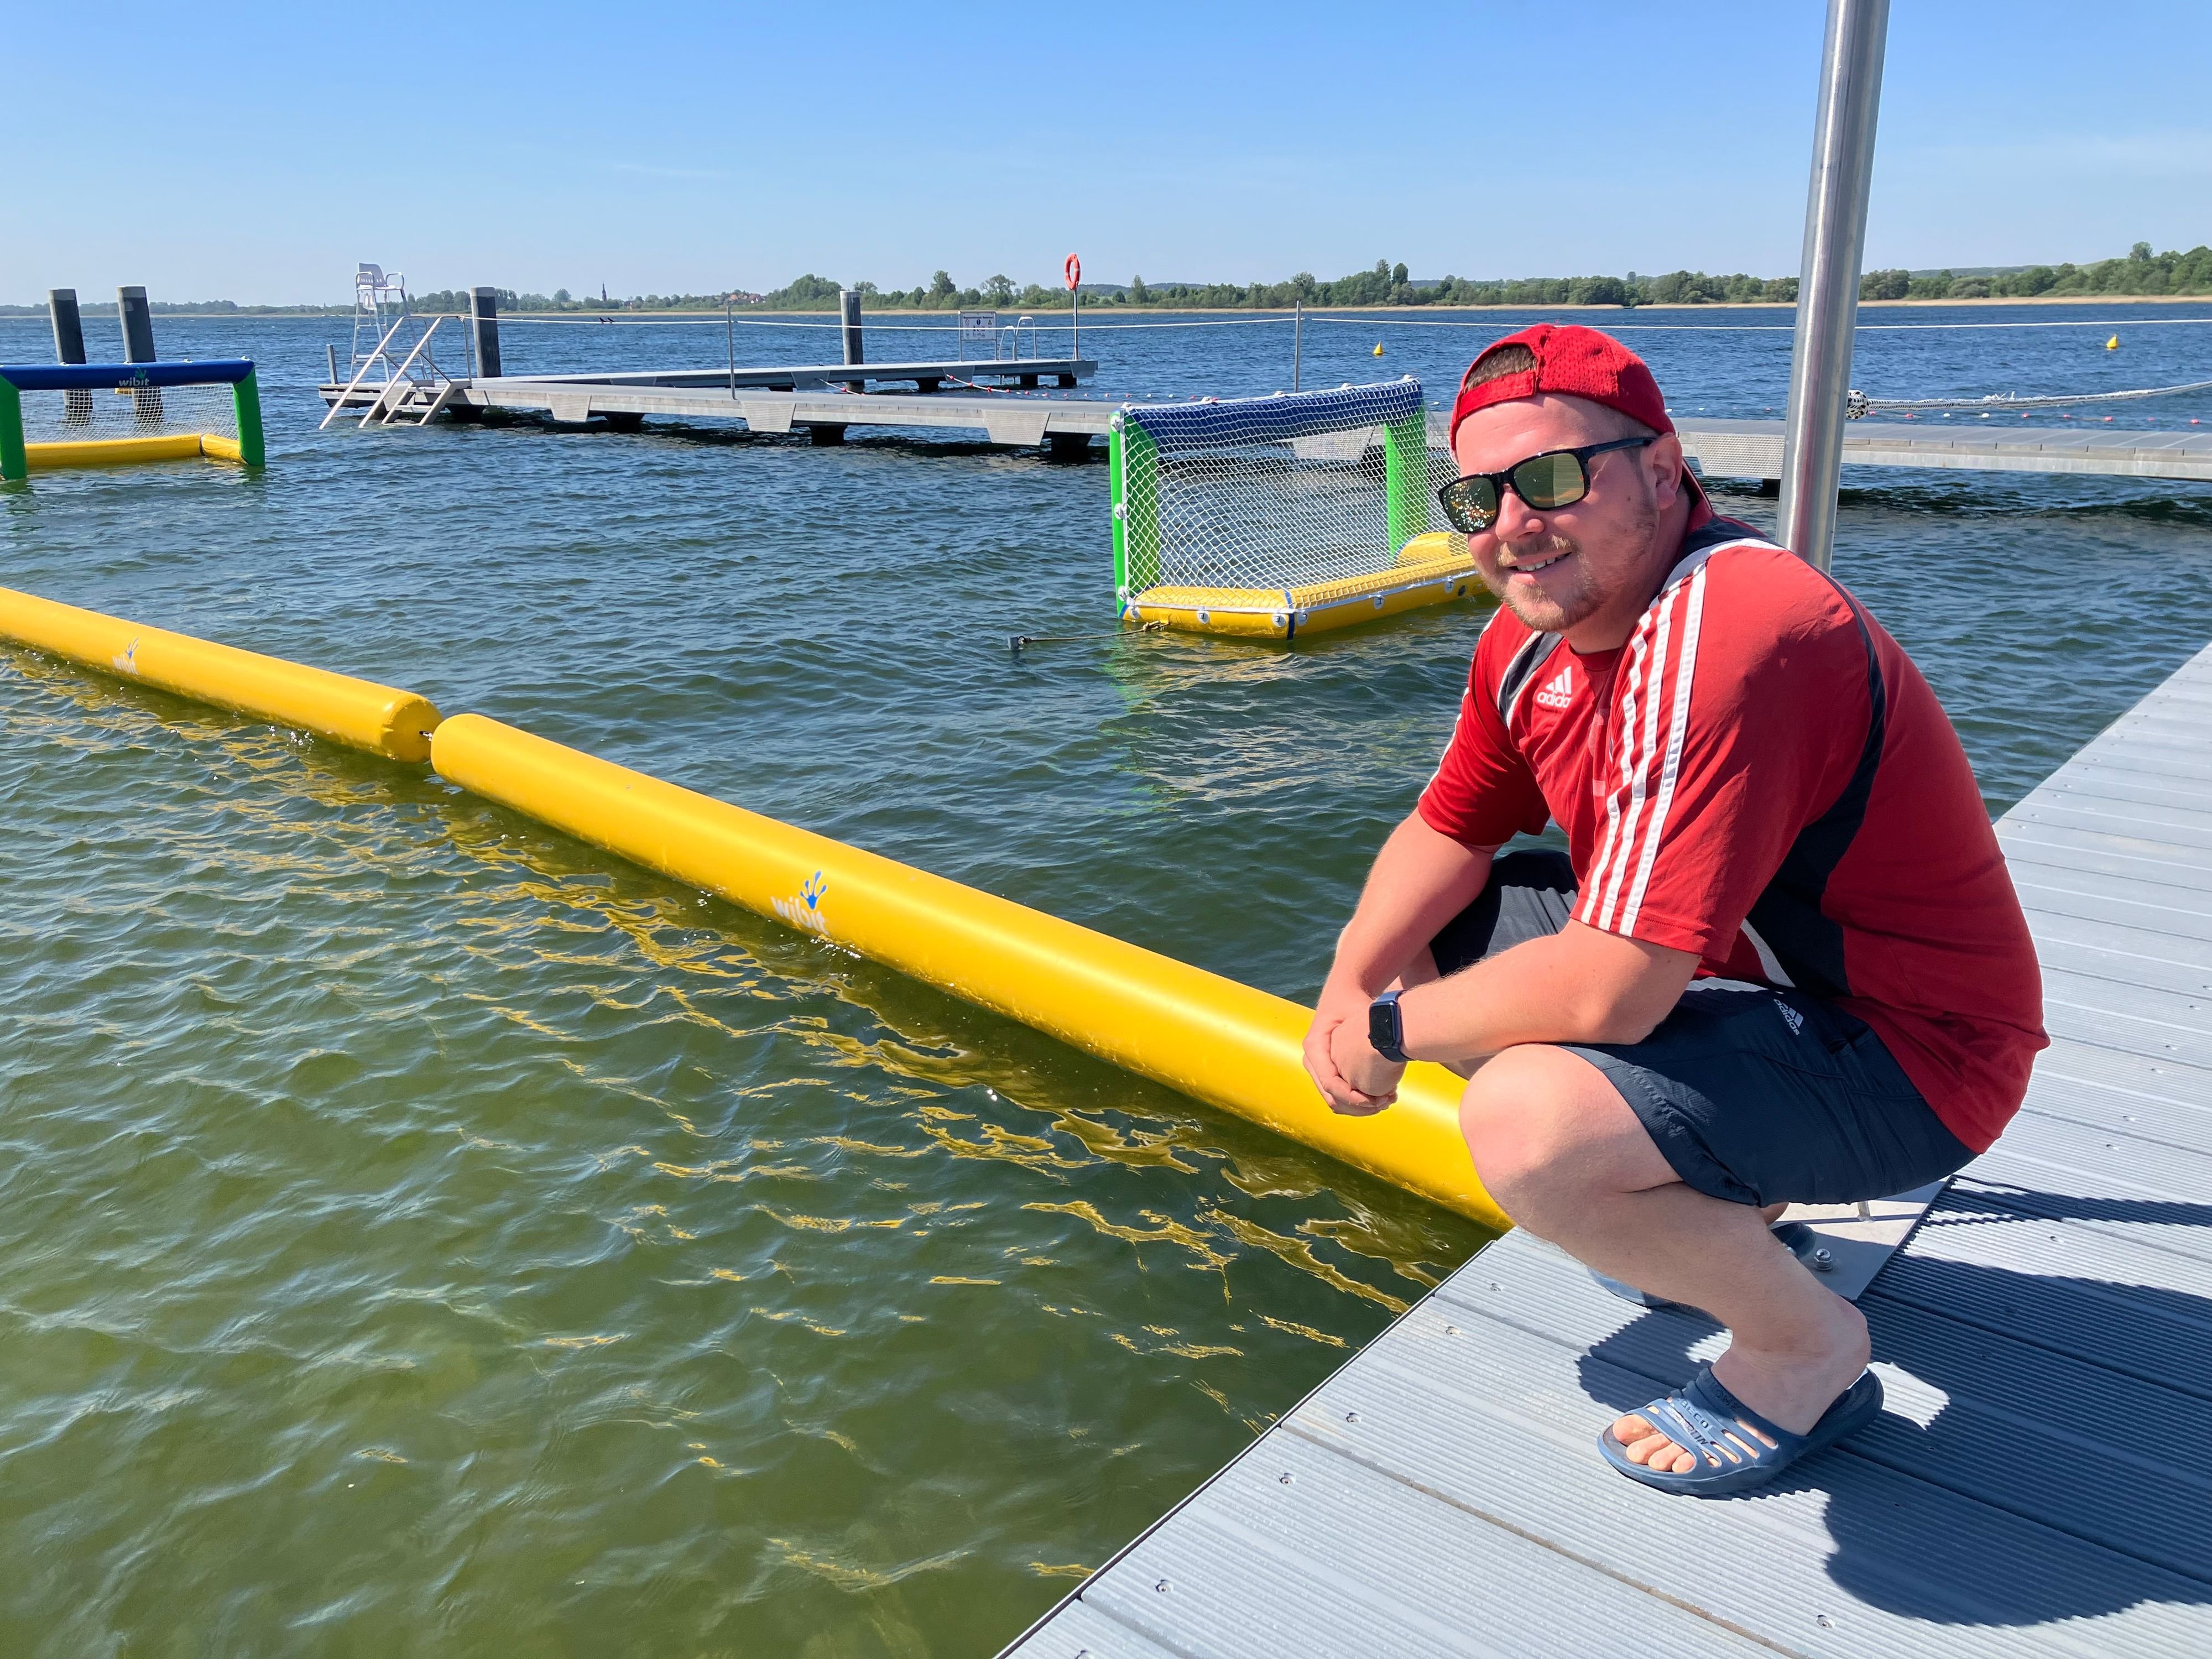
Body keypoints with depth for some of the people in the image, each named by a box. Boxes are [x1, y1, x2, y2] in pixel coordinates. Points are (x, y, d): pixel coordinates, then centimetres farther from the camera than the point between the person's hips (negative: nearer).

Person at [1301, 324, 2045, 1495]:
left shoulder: (1721, 643, -32)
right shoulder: (1536, 630, -2)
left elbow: (1611, 992, -36)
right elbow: (1448, 830, 9)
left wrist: (1395, 1028, -19)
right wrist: (1350, 984, -9)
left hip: (1902, 1051, -9)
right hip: (1740, 966, 10)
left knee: (1527, 1128, -32)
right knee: (1417, 942, 9)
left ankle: (1806, 1343, -1)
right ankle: (1717, 1202, 20)